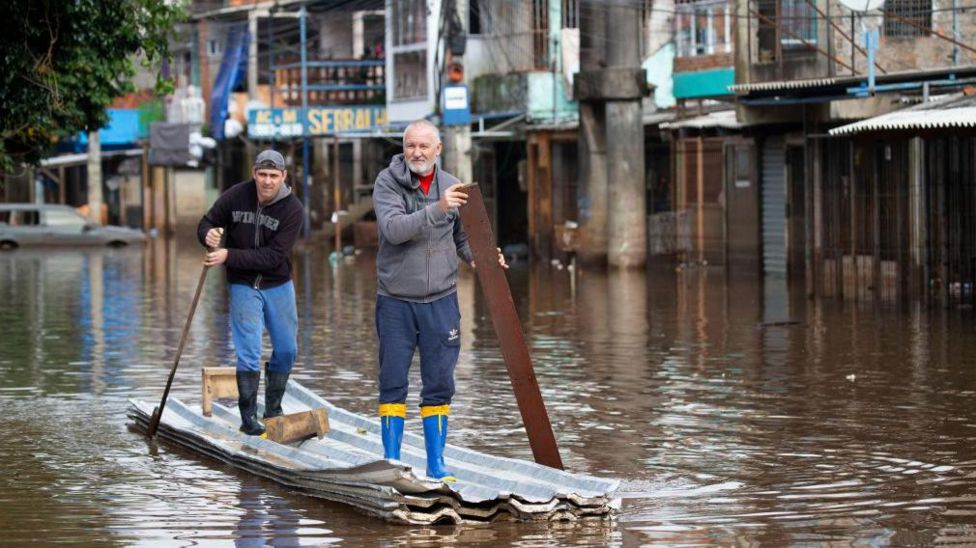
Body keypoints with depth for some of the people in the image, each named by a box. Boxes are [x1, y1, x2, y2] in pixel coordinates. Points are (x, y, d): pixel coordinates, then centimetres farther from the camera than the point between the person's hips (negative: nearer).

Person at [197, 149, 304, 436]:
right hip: (243, 286, -1)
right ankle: (248, 417, -1)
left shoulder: (293, 209, -15)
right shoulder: (235, 196, -12)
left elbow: (272, 256, -22)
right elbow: (207, 222, 3)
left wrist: (229, 256, -28)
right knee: (249, 353, -8)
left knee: (286, 350, 7)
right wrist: (208, 235, -23)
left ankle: (273, 410, 26)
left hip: (278, 286, 1)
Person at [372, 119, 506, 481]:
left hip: (441, 301, 3)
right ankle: (391, 461, 12)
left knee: (439, 384, 5)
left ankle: (436, 464, 13)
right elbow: (394, 229, -24)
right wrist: (437, 209, -35)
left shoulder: (451, 186, 4)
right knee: (393, 383, 3)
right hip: (396, 301, -2)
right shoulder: (387, 183, -8)